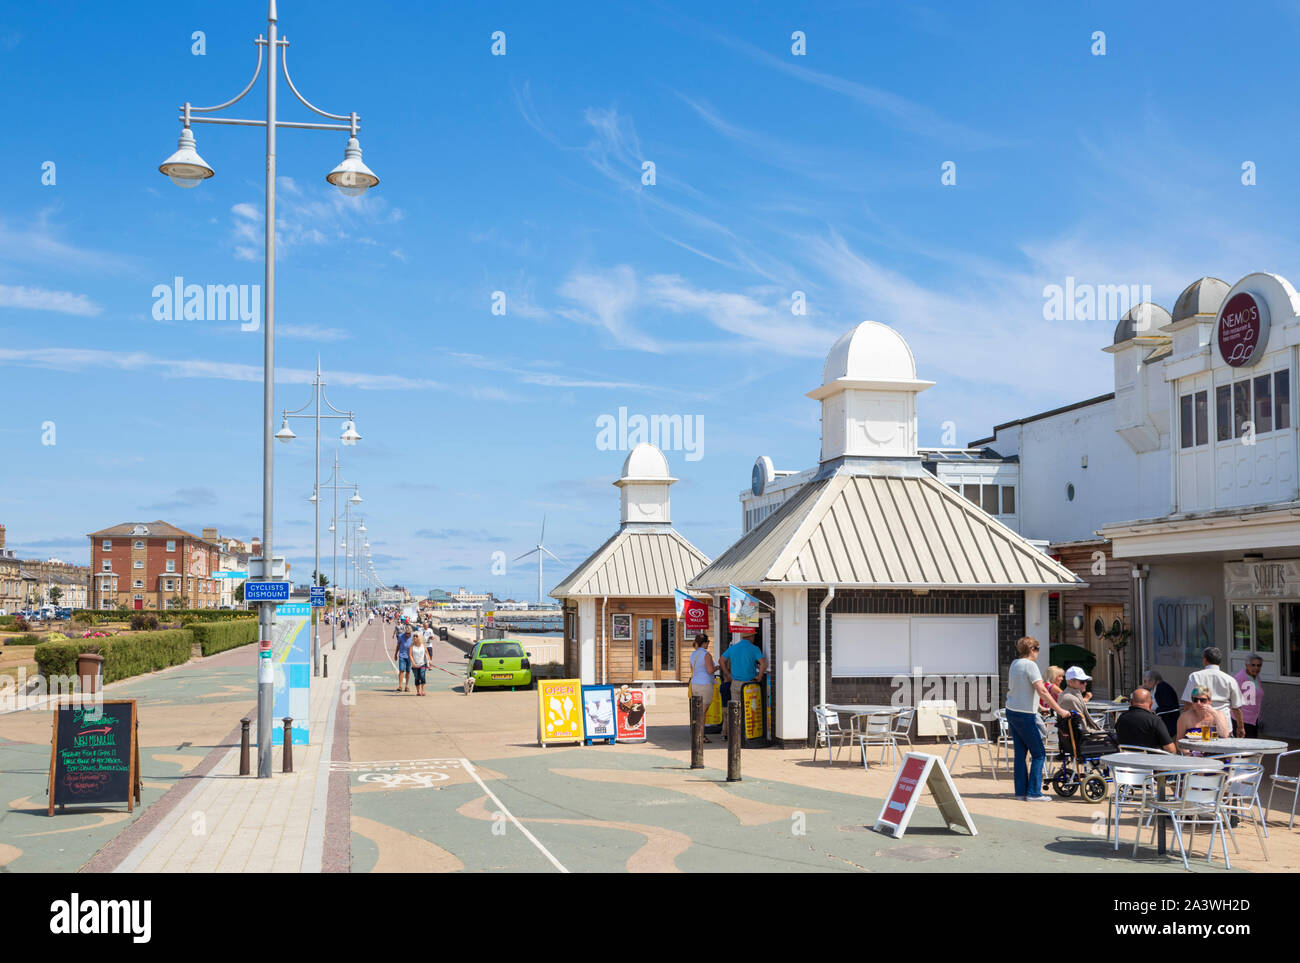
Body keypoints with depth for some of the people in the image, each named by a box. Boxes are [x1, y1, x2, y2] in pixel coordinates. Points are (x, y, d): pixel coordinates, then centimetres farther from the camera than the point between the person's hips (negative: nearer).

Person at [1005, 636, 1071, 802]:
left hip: (1011, 712, 8)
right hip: (1025, 715, -8)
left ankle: (1021, 791, 12)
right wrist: (1060, 710, -21)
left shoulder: (1014, 664, 10)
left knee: (1020, 753, 11)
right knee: (1039, 754, 0)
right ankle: (1033, 793, -2)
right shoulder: (1030, 665, -15)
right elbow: (1042, 691, -23)